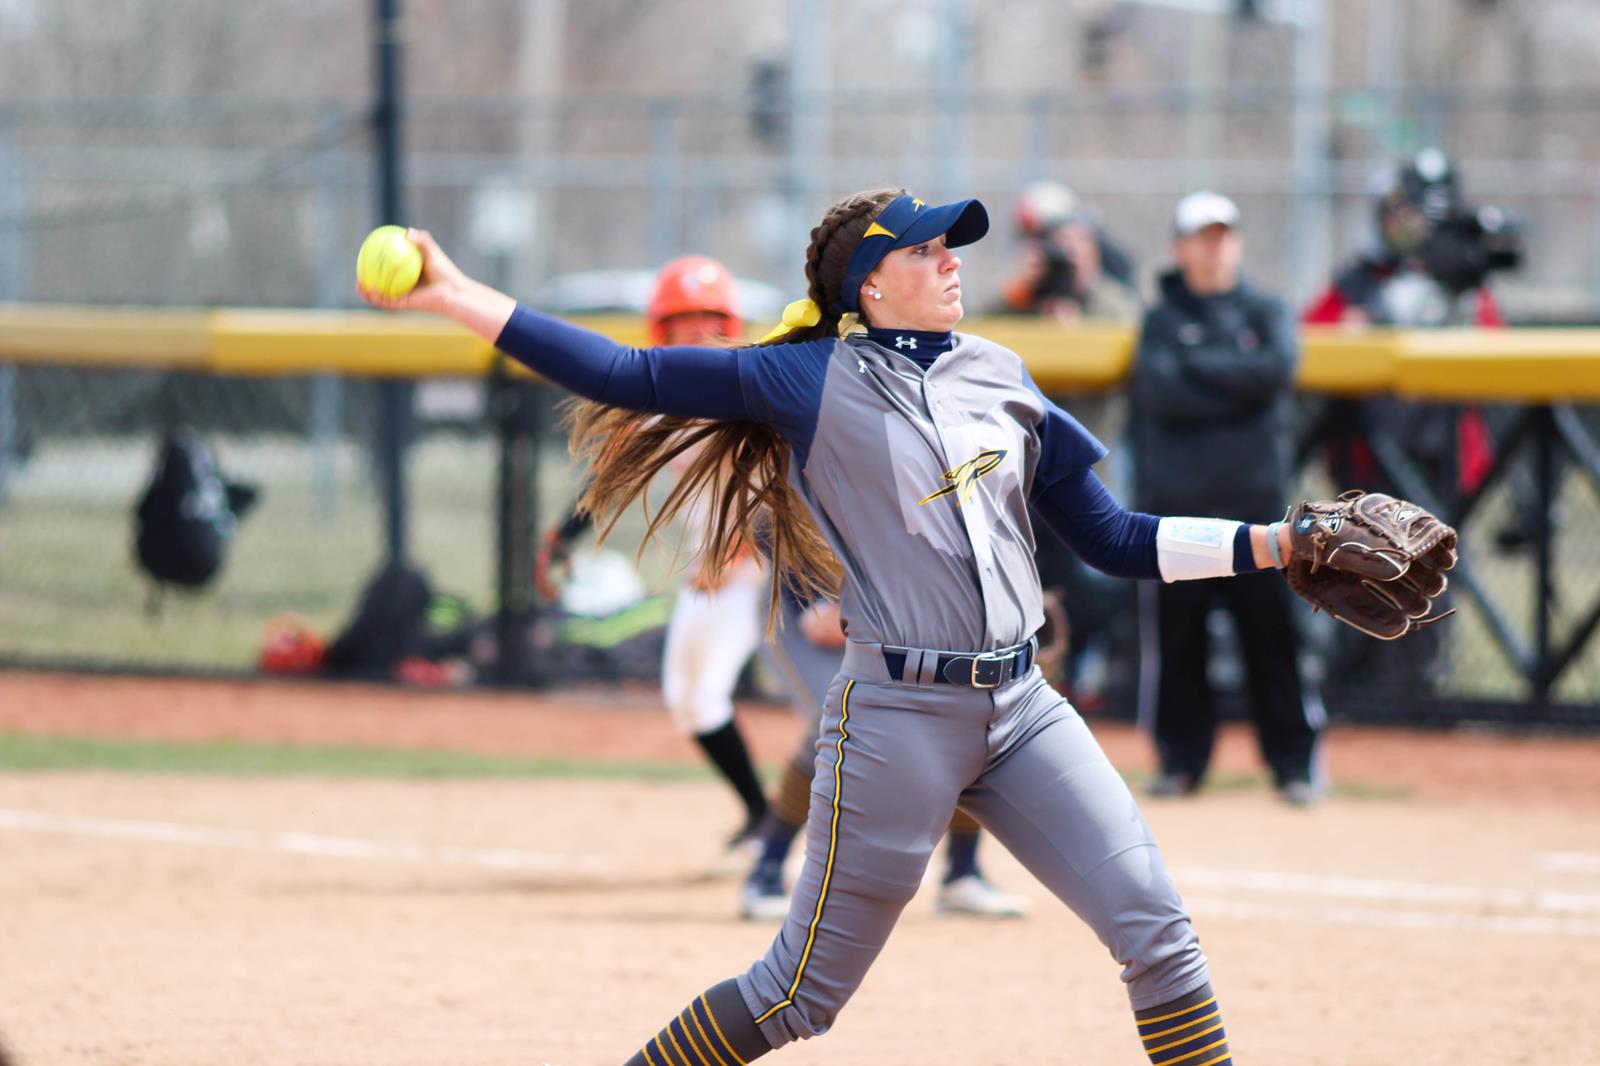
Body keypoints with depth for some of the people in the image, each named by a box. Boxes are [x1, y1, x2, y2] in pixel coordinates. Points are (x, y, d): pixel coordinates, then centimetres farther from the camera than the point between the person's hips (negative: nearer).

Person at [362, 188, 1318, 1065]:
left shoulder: (1000, 376, 11)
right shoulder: (807, 380, -2)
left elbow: (1114, 541, 15)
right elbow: (627, 377, -4)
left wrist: (1273, 544, 7)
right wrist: (456, 298, -10)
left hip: (1022, 706, 5)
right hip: (898, 718, -5)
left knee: (1159, 933, -4)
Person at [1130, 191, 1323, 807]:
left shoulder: (1266, 312, 11)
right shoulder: (1160, 321, 9)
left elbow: (1276, 369, -9)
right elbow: (1159, 393, -8)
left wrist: (1197, 368, -5)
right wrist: (1238, 387, -8)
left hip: (1254, 497, 0)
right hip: (1176, 497, 0)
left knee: (1272, 633, -3)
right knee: (1177, 638, 1)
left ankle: (1294, 762, 4)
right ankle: (1181, 760, 12)